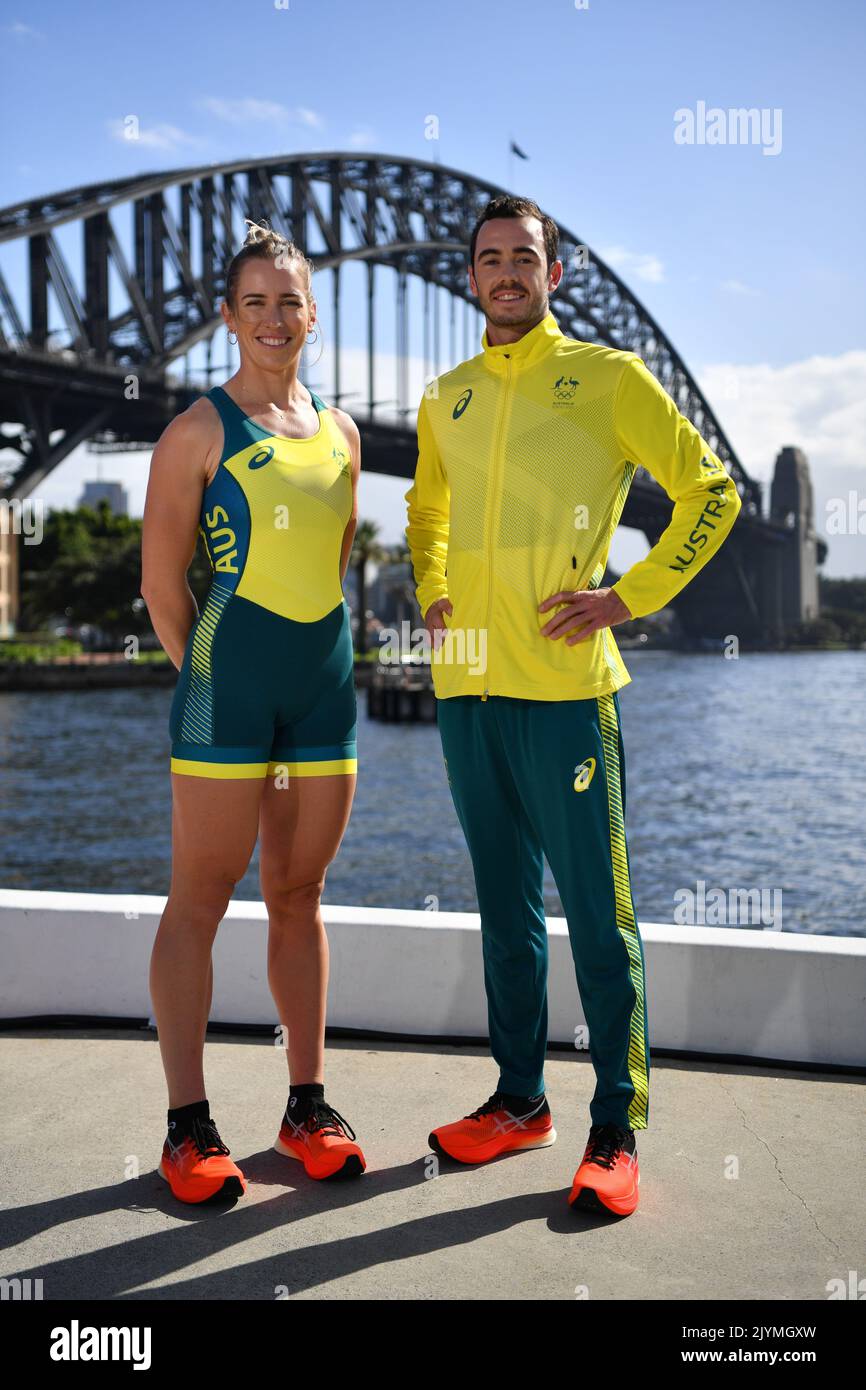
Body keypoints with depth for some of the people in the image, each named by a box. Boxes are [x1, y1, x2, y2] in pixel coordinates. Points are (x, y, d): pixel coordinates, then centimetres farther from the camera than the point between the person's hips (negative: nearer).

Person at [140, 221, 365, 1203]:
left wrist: (316, 657, 14)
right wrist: (209, 677, 1)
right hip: (229, 688, -5)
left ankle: (307, 1106, 21)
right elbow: (161, 580, -4)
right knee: (200, 899, 0)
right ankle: (189, 1128, 10)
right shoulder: (202, 430, -3)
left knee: (299, 895, 11)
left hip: (325, 684, 5)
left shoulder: (339, 431, 13)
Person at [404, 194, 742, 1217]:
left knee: (597, 913, -2)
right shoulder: (446, 399, 15)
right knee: (504, 909, 14)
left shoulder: (607, 377, 1)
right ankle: (519, 1101, 27)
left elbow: (711, 490, 1)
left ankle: (616, 1131, 10)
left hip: (562, 682, -5)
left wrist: (631, 597, -7)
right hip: (466, 684, 6)